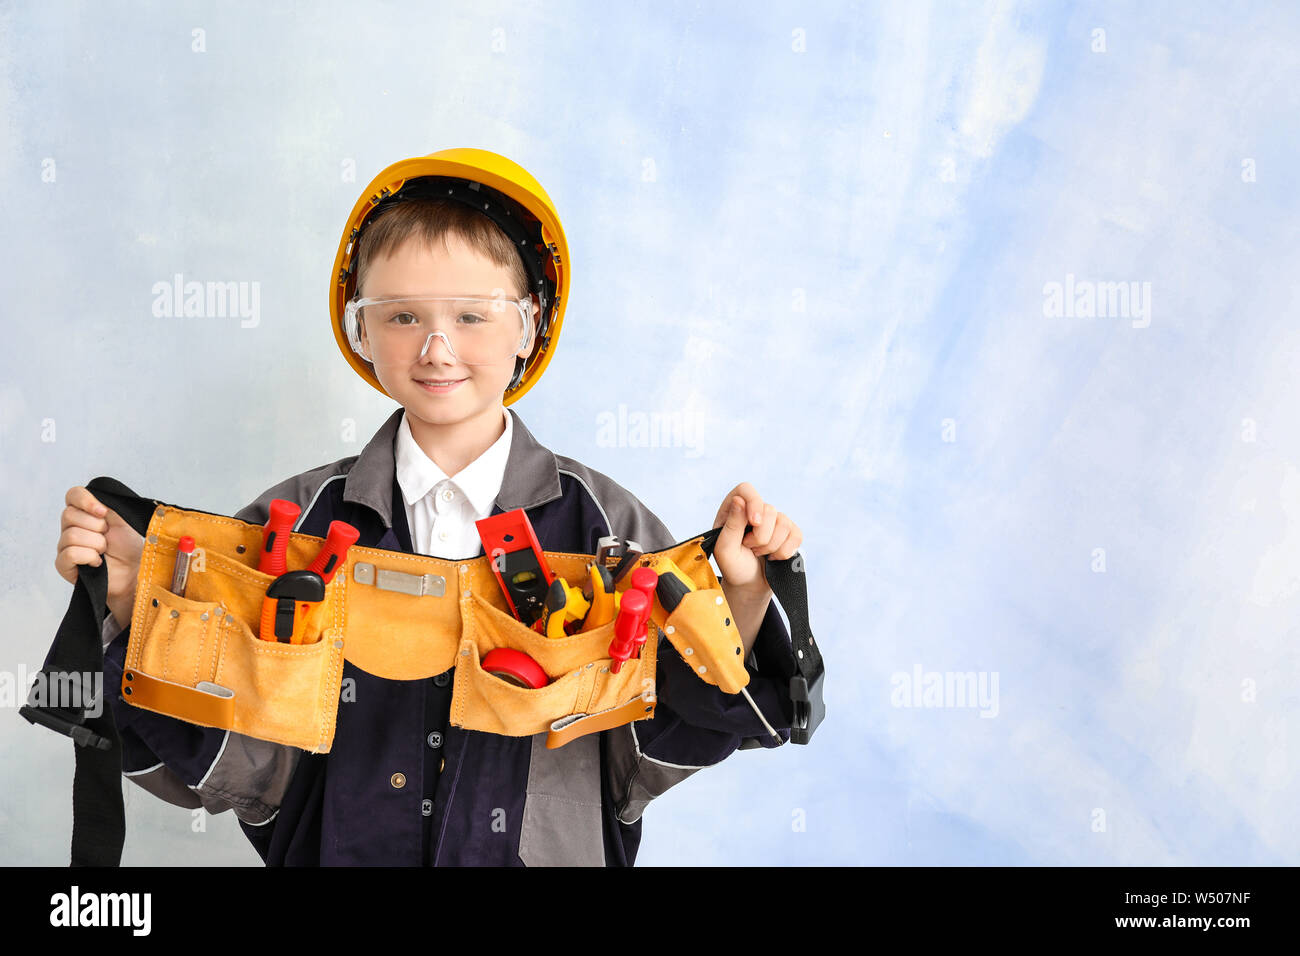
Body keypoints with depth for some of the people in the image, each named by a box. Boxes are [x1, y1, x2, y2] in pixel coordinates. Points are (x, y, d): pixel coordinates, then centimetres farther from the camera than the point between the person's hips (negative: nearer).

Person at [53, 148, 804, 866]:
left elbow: (650, 760, -9)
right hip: (339, 852, 1)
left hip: (557, 852, 0)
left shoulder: (599, 521, -10)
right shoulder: (299, 521, -8)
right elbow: (231, 767, -10)